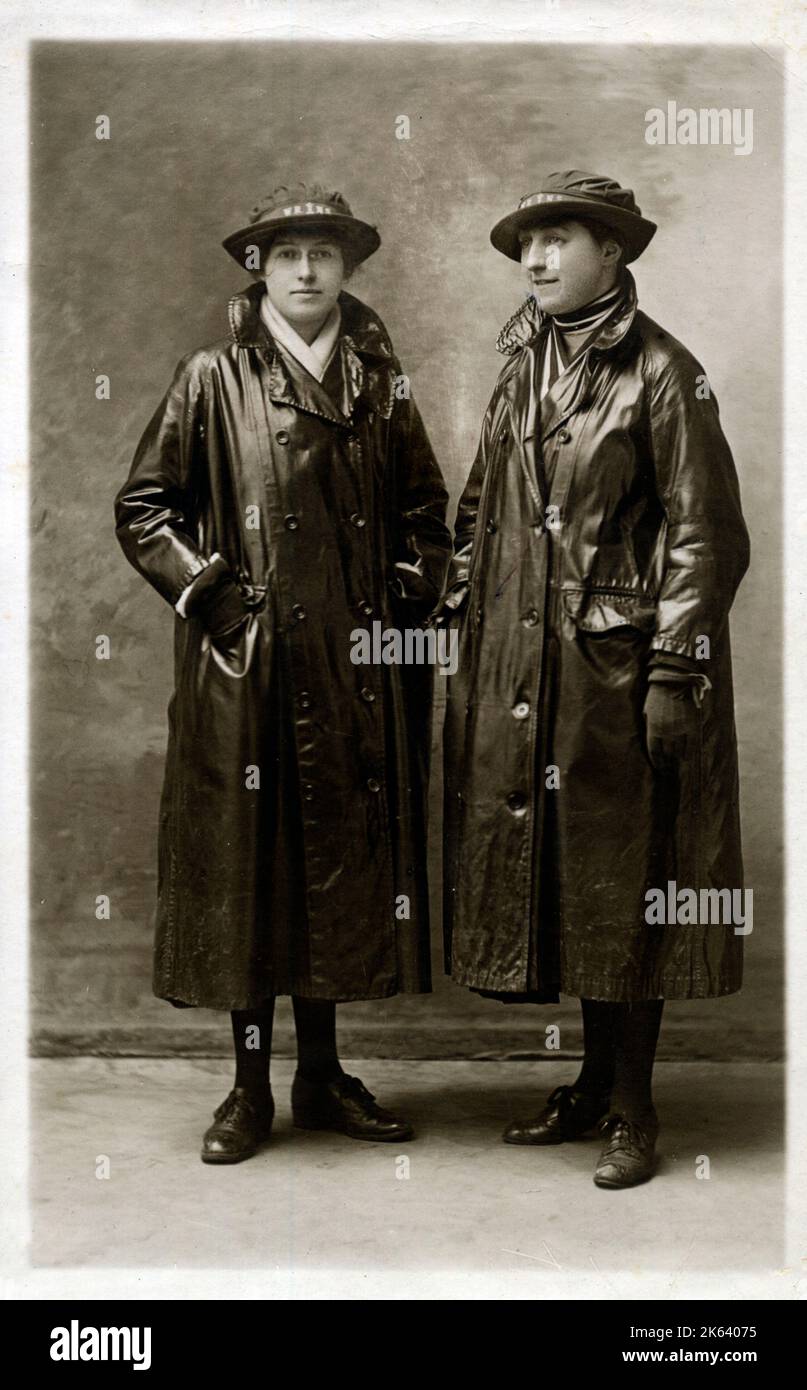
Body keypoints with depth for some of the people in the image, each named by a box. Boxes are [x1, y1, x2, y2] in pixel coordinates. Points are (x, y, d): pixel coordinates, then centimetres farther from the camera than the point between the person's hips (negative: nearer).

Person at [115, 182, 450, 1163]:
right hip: (246, 667, -3)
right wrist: (212, 593, -7)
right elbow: (142, 507, 2)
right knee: (247, 868, 3)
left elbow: (424, 508, 17)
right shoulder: (211, 381, 2)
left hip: (358, 670, 3)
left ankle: (323, 1077, 23)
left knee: (345, 858, 9)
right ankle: (251, 1089, 16)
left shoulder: (379, 381, 10)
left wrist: (407, 599, 5)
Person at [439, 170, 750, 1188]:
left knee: (621, 882, 1)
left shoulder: (661, 374, -7)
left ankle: (632, 1109, 15)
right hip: (519, 668, 7)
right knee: (551, 871, 12)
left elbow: (706, 536, -10)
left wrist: (673, 672, -15)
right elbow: (481, 509, 20)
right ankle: (594, 1082, 27)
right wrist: (457, 613, 12)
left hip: (615, 667, -6)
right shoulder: (523, 368, 13)